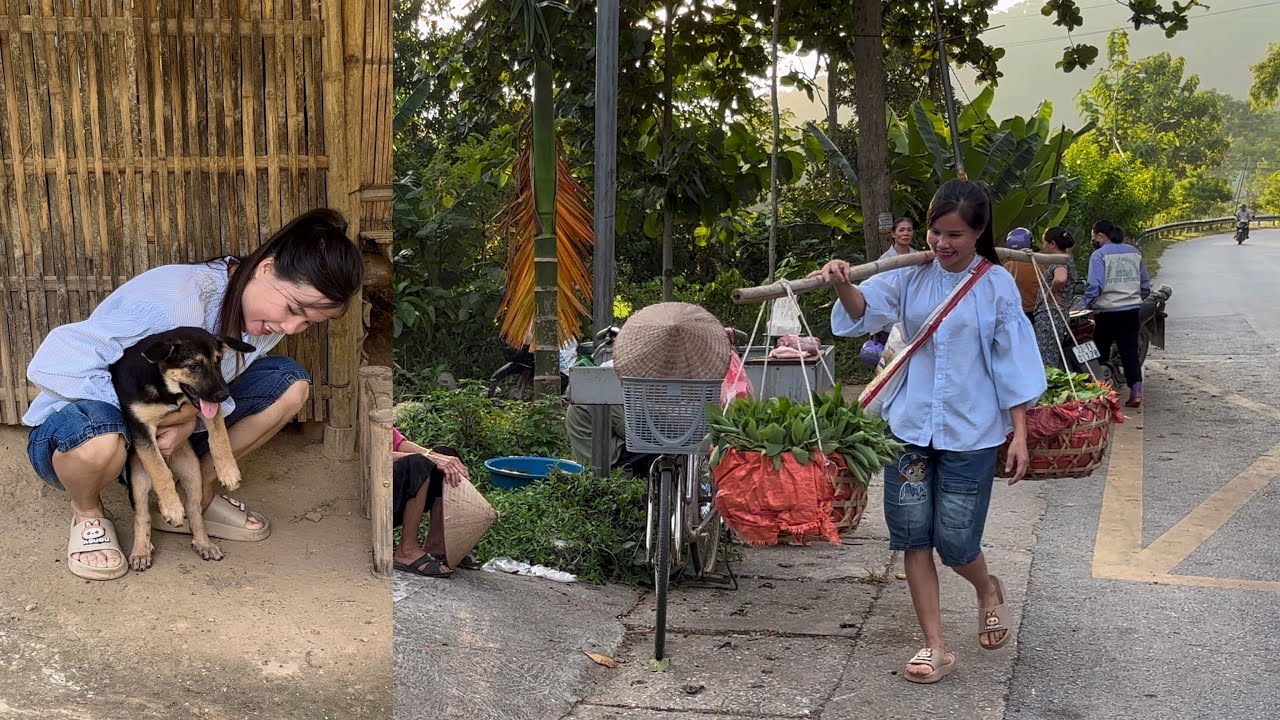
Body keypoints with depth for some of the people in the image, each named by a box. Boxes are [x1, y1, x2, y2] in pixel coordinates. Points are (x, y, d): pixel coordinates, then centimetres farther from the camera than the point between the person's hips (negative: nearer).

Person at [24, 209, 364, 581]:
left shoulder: (265, 318, -7)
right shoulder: (177, 300, -33)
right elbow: (52, 361, -35)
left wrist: (193, 414, -24)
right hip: (67, 434, -6)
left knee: (290, 383, -8)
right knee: (99, 433, -43)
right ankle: (87, 514, -7)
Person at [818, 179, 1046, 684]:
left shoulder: (997, 285, -4)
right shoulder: (912, 276, 0)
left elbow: (1012, 363, -1)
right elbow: (865, 310, -16)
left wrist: (1019, 434, -4)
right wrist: (842, 285, -38)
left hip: (970, 432, -2)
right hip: (909, 426, 2)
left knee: (954, 542, 3)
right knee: (914, 537, 3)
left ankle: (988, 590, 39)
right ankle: (935, 647, 16)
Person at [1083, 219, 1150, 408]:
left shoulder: (1099, 255, -9)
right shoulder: (1134, 252, 8)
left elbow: (1095, 286, -18)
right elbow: (1146, 285, 13)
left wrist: (1086, 304, -6)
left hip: (1107, 312, -4)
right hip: (1132, 310, 5)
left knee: (1101, 354, 10)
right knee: (1130, 351, 7)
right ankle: (1136, 391, -5)